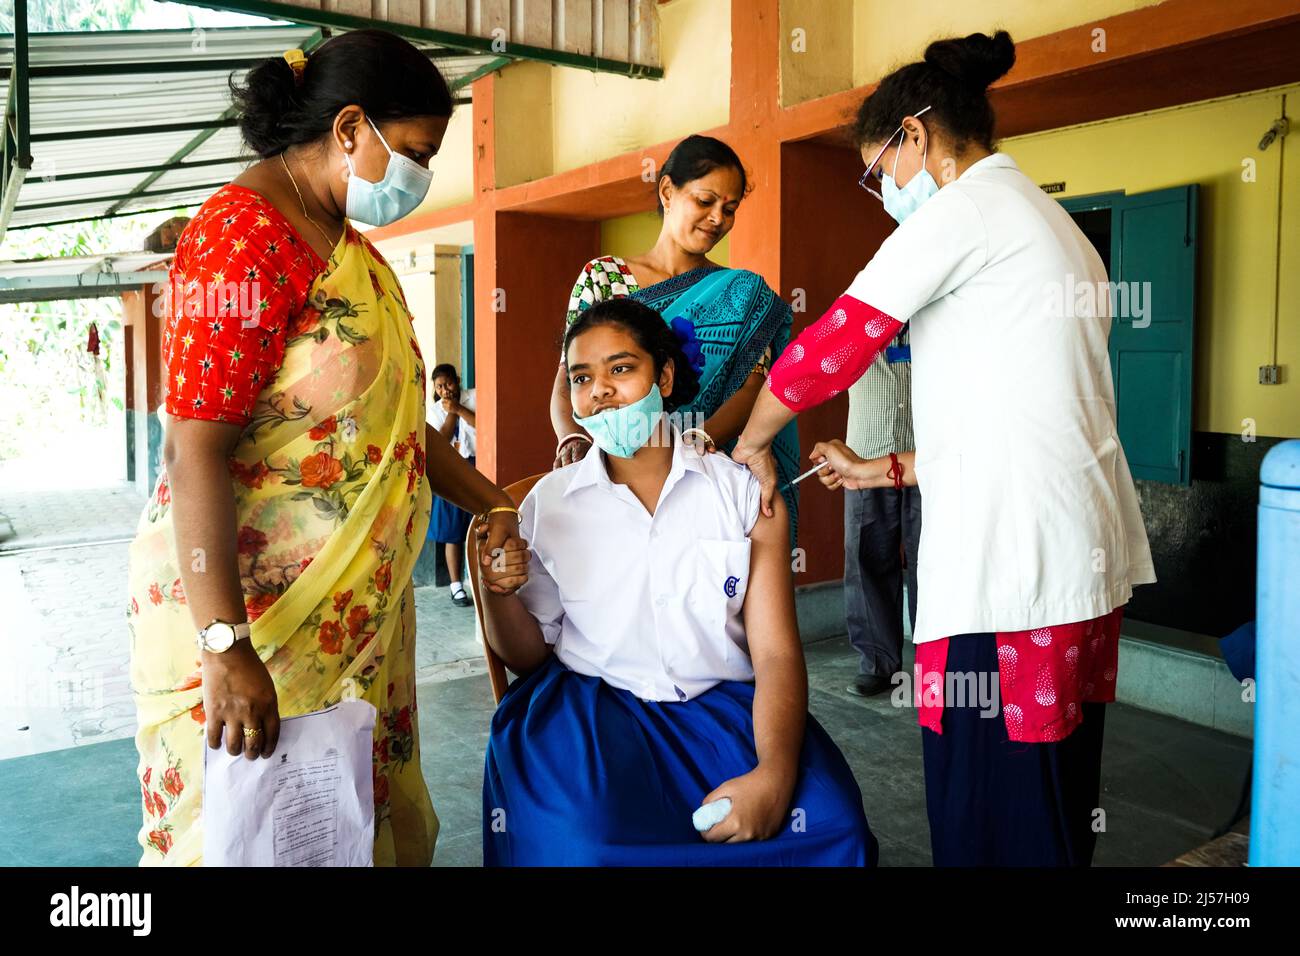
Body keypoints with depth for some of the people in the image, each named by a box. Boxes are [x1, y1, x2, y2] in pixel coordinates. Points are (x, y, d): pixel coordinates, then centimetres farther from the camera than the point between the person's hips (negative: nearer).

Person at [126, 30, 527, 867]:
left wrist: (494, 507, 14)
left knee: (369, 816, 16)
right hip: (252, 608, -9)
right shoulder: (243, 235, -15)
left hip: (357, 603, 9)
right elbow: (195, 451, -22)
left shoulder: (349, 244, 14)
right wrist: (227, 648, -26)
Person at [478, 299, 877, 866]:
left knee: (833, 821, -24)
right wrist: (498, 593, -14)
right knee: (580, 839, -30)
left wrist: (774, 775, -21)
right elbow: (529, 654, 8)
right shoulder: (549, 503, 4)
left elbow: (776, 653, -4)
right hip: (590, 705, 0)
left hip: (726, 705, 1)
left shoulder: (745, 493, 1)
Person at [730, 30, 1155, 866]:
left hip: (1009, 564, -10)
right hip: (1086, 555, 10)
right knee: (1057, 811, 17)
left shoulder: (966, 206, -5)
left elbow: (830, 346, -7)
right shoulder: (1056, 226, 23)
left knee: (990, 823, -1)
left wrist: (752, 445, 8)